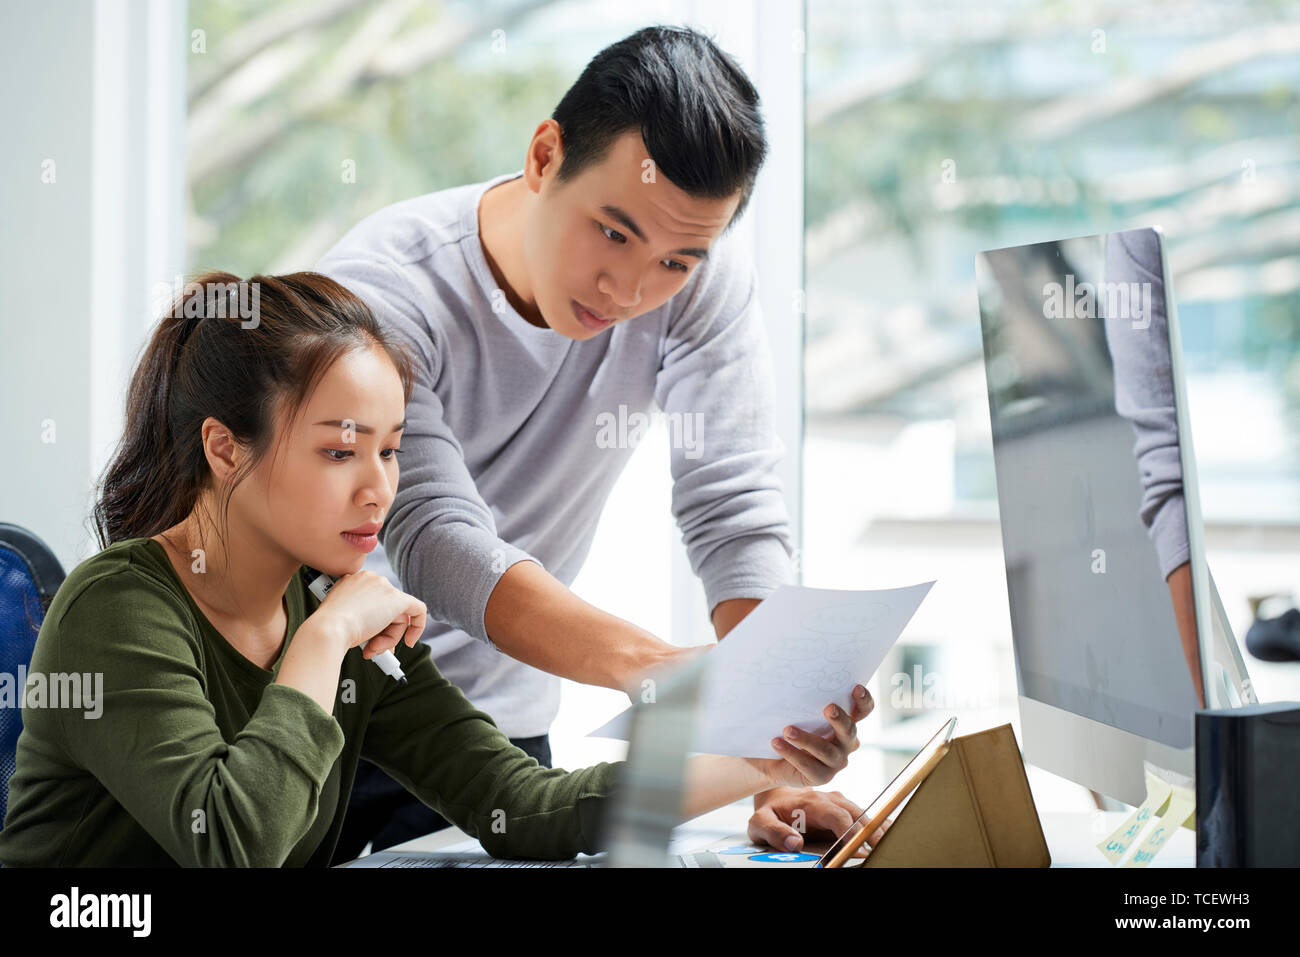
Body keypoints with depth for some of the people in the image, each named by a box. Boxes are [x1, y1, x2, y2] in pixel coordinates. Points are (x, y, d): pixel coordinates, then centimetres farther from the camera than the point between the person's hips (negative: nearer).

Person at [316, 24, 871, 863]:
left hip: (499, 721, 3)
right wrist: (649, 667, -51)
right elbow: (438, 544, -35)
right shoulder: (383, 295, -25)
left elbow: (736, 513, -18)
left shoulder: (705, 281, -13)